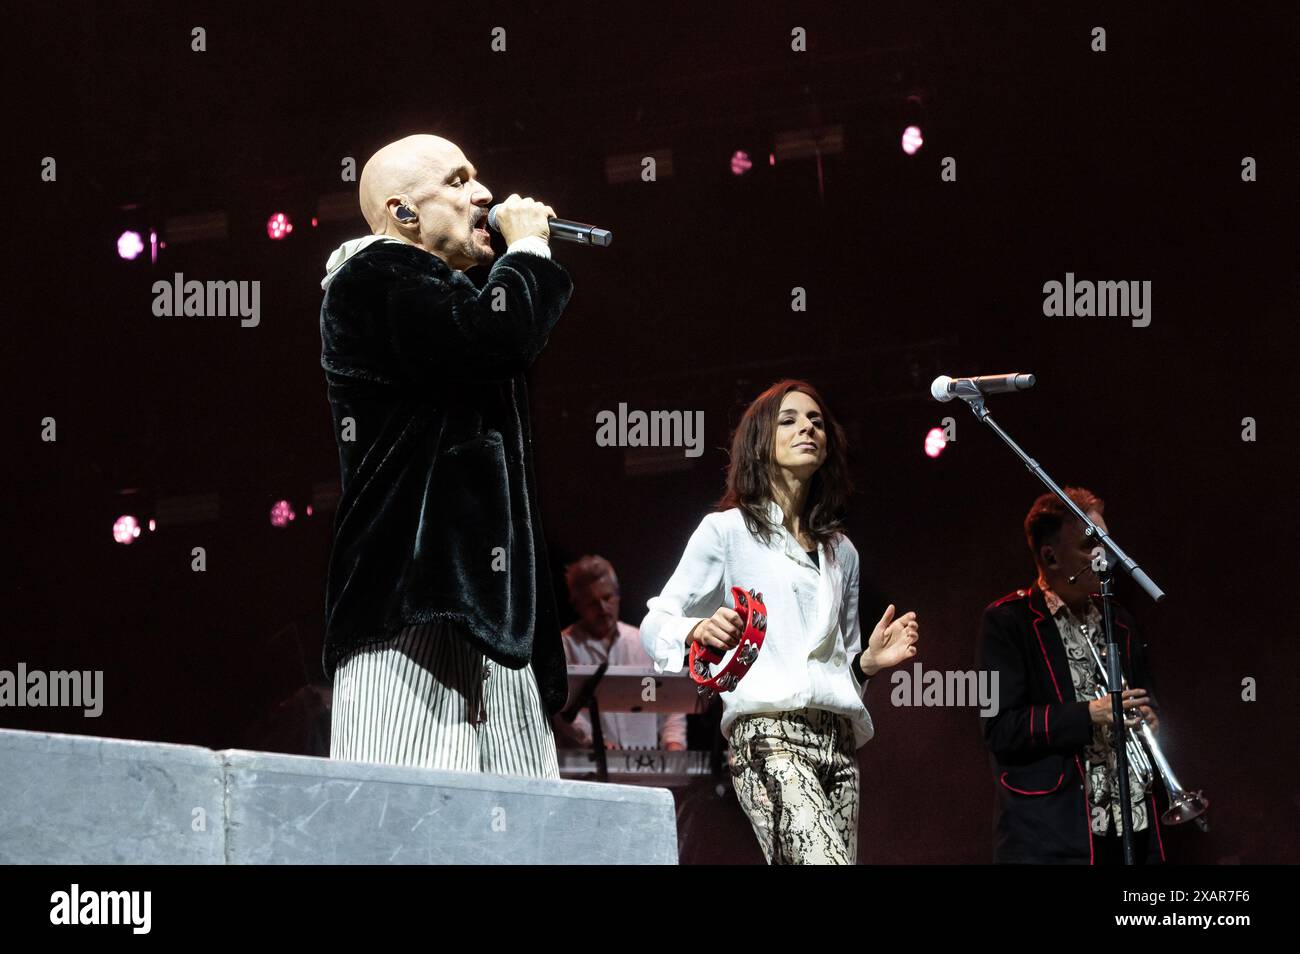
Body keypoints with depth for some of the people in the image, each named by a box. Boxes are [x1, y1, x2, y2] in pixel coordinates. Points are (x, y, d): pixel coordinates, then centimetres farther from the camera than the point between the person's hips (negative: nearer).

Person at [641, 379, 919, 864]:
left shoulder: (841, 551, 26)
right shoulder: (727, 530, 8)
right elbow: (655, 624, 4)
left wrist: (870, 660, 8)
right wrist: (700, 631, -17)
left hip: (838, 741, 7)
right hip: (769, 733, -7)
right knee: (826, 860, -29)